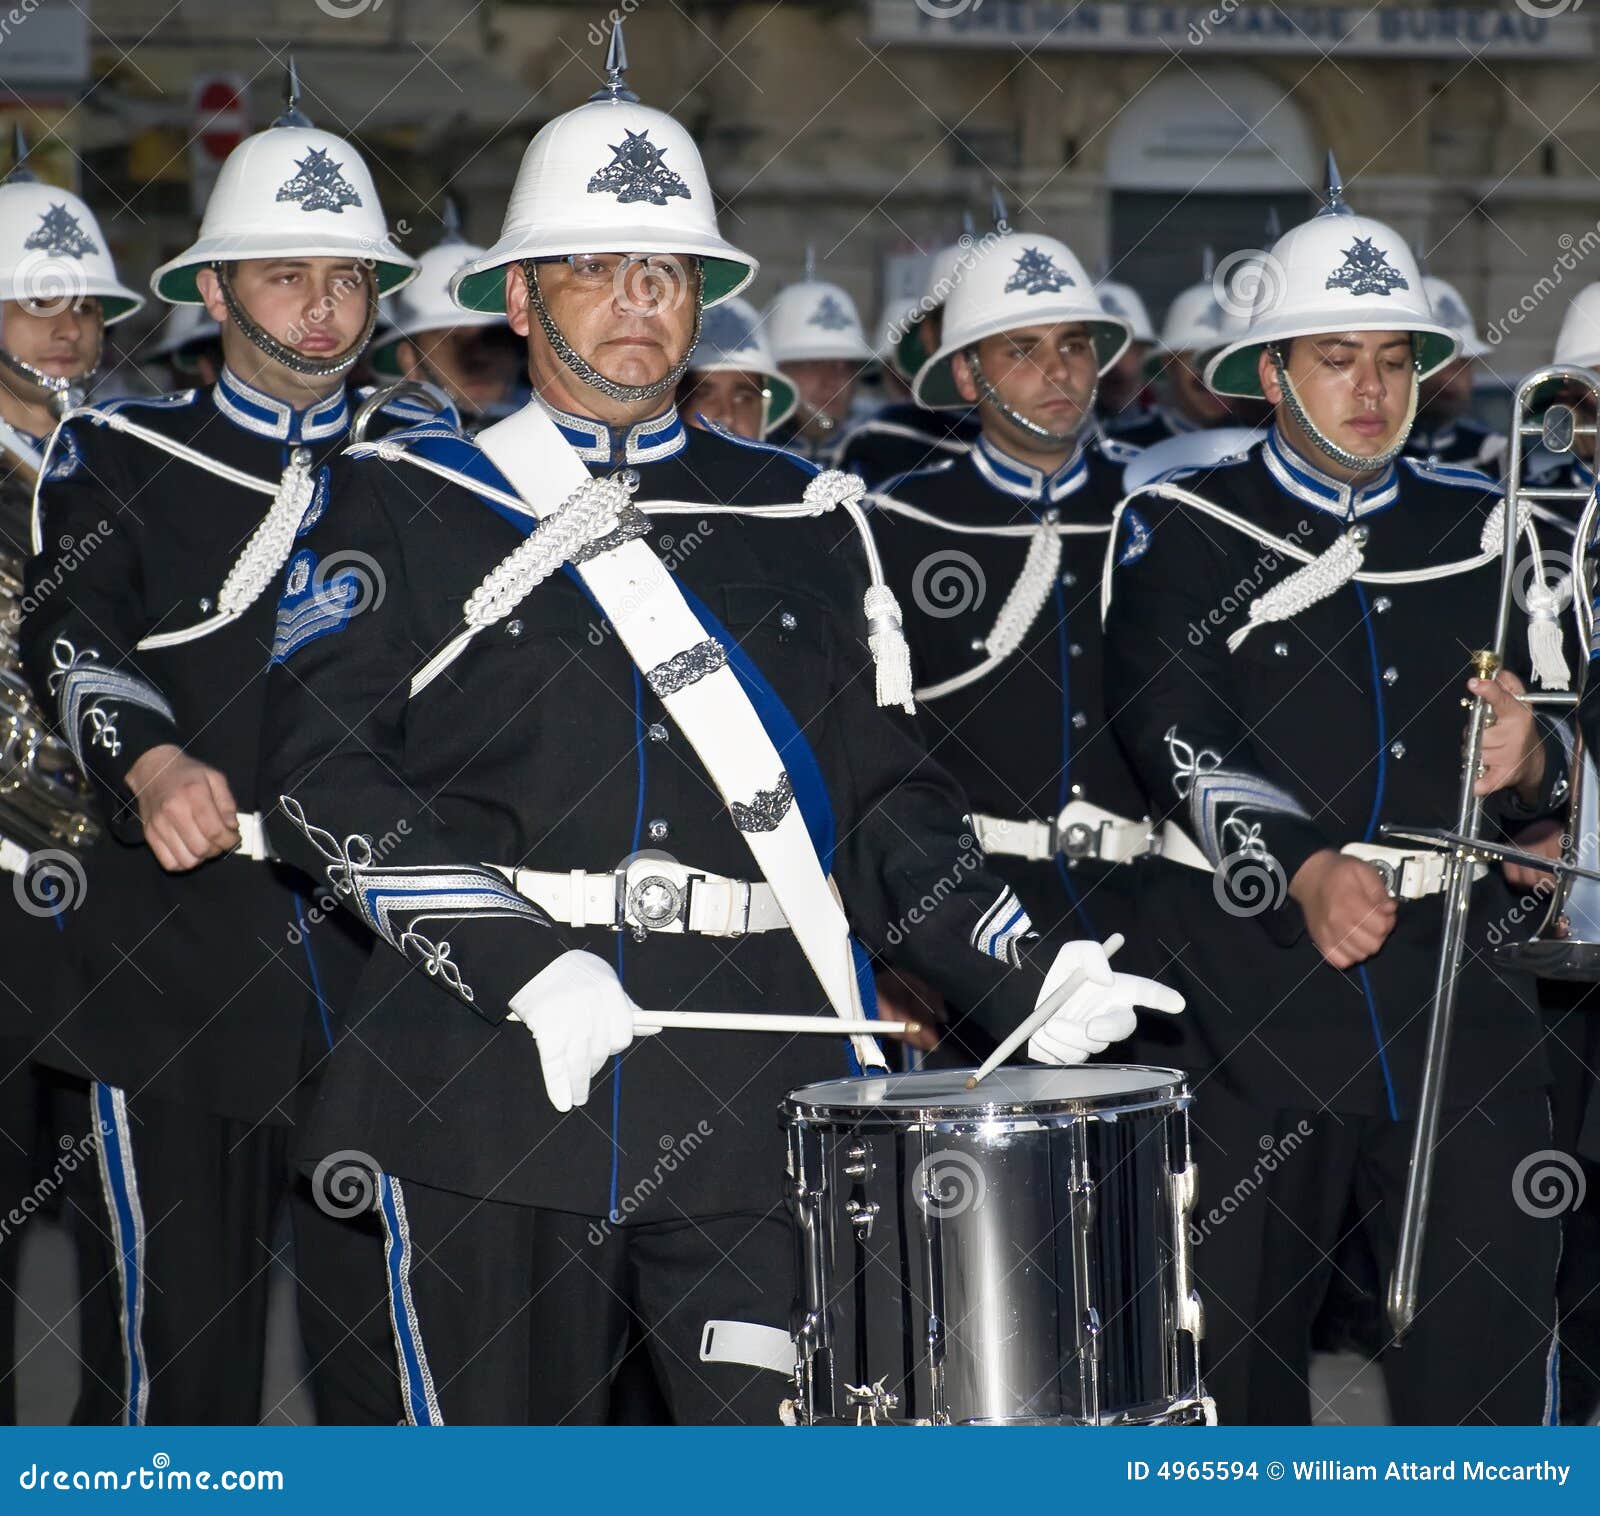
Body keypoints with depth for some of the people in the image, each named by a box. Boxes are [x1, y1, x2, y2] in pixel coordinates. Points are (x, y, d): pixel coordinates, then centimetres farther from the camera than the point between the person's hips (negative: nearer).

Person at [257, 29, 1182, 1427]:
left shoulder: (801, 517, 16)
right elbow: (324, 770, -5)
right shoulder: (402, 506, 7)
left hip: (756, 1103, 2)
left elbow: (883, 797, 15)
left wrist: (1029, 977, -1)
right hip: (493, 1095, -1)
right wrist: (528, 962, -17)